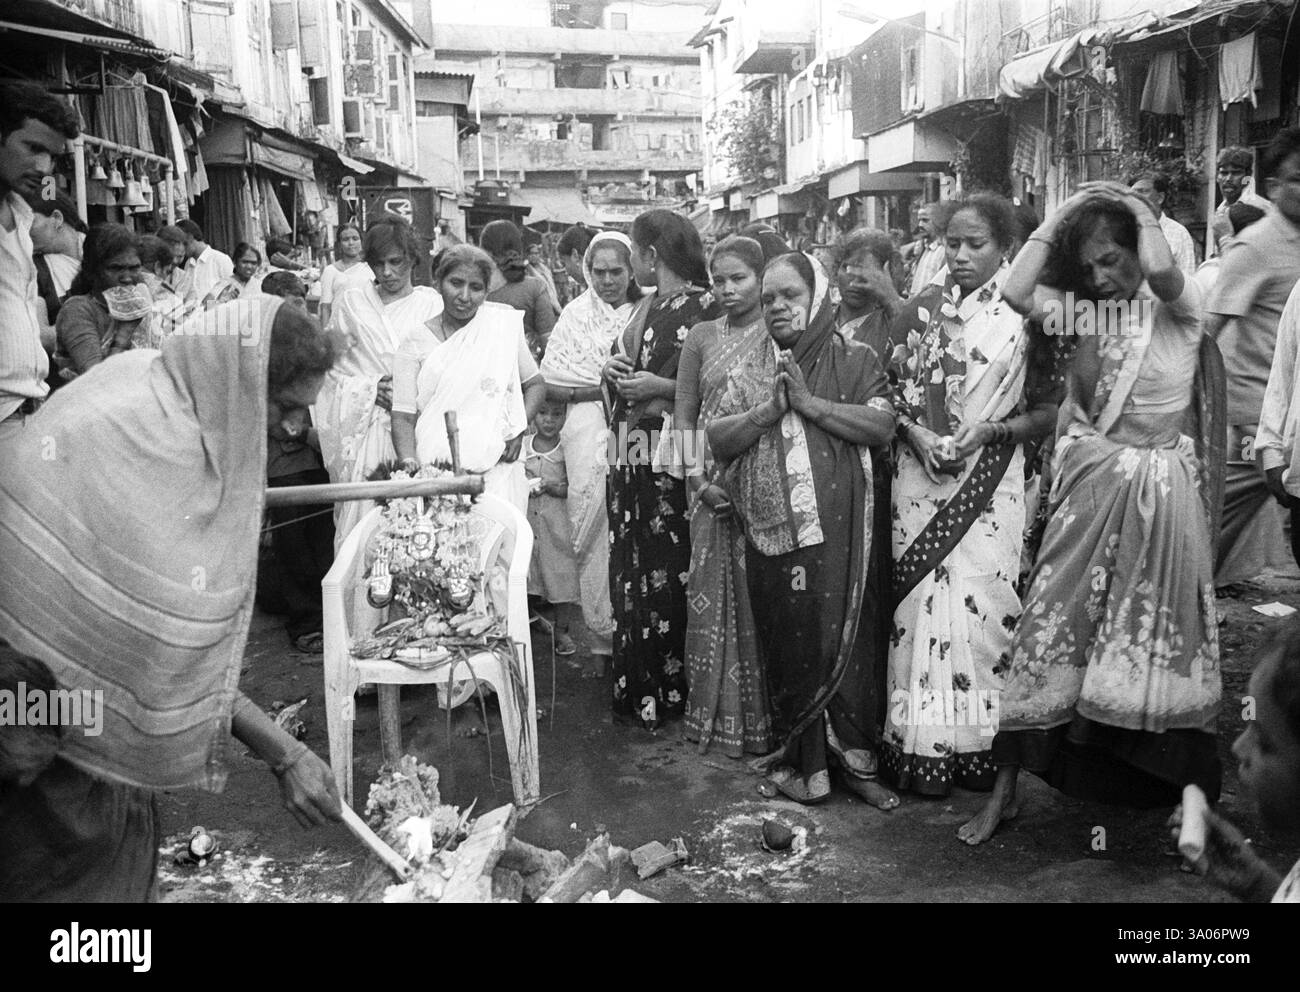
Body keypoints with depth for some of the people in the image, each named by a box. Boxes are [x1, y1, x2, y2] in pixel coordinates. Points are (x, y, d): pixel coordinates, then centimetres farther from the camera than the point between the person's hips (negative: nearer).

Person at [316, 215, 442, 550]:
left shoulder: (432, 304, 6)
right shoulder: (350, 302, 10)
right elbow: (332, 369, 8)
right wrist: (371, 389, -8)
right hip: (361, 428, 1)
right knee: (359, 513, -1)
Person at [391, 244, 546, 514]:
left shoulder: (504, 326, 6)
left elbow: (535, 385, 15)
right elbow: (404, 415, -1)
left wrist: (518, 429, -1)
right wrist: (409, 462, -18)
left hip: (495, 467, 0)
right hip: (434, 470, 0)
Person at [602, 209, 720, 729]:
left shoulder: (703, 306, -9)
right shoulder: (642, 308, 16)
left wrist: (660, 387, -18)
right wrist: (612, 371, 5)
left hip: (674, 461, -8)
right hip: (630, 457, 8)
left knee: (670, 574, -3)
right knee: (629, 569, 11)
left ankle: (672, 690, 11)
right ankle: (635, 685, 23)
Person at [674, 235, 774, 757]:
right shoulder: (702, 336, 10)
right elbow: (684, 411, 8)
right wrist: (698, 476, -4)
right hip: (713, 484, 3)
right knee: (713, 594, 6)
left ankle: (763, 718, 12)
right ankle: (718, 714, 19)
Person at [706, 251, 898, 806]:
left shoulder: (855, 361, 5)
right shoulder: (752, 371, 14)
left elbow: (882, 426, -8)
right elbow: (718, 440, 5)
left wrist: (810, 403, -12)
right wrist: (768, 410, -10)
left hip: (838, 532, -2)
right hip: (773, 532, 3)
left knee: (844, 640, 0)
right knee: (788, 647, 7)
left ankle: (853, 760, 13)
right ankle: (798, 764, 18)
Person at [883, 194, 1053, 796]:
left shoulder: (1023, 316, 1)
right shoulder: (920, 310, 6)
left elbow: (1050, 409, 1)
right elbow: (888, 391, 7)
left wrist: (987, 431, -12)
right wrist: (918, 436, -10)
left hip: (989, 483, -1)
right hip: (919, 478, 1)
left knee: (983, 602, -1)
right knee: (920, 600, 0)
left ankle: (979, 745, 14)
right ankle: (920, 746, 10)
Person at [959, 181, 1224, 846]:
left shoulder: (1180, 306, -4)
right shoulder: (1086, 311, 5)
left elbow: (1159, 269, -28)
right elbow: (1016, 293, -11)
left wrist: (1140, 211, -8)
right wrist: (1060, 217, -3)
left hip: (1158, 495, -2)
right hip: (1089, 491, 3)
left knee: (1156, 635, 5)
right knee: (1052, 626, 1)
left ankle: (1186, 789, 22)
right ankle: (1005, 787, 8)